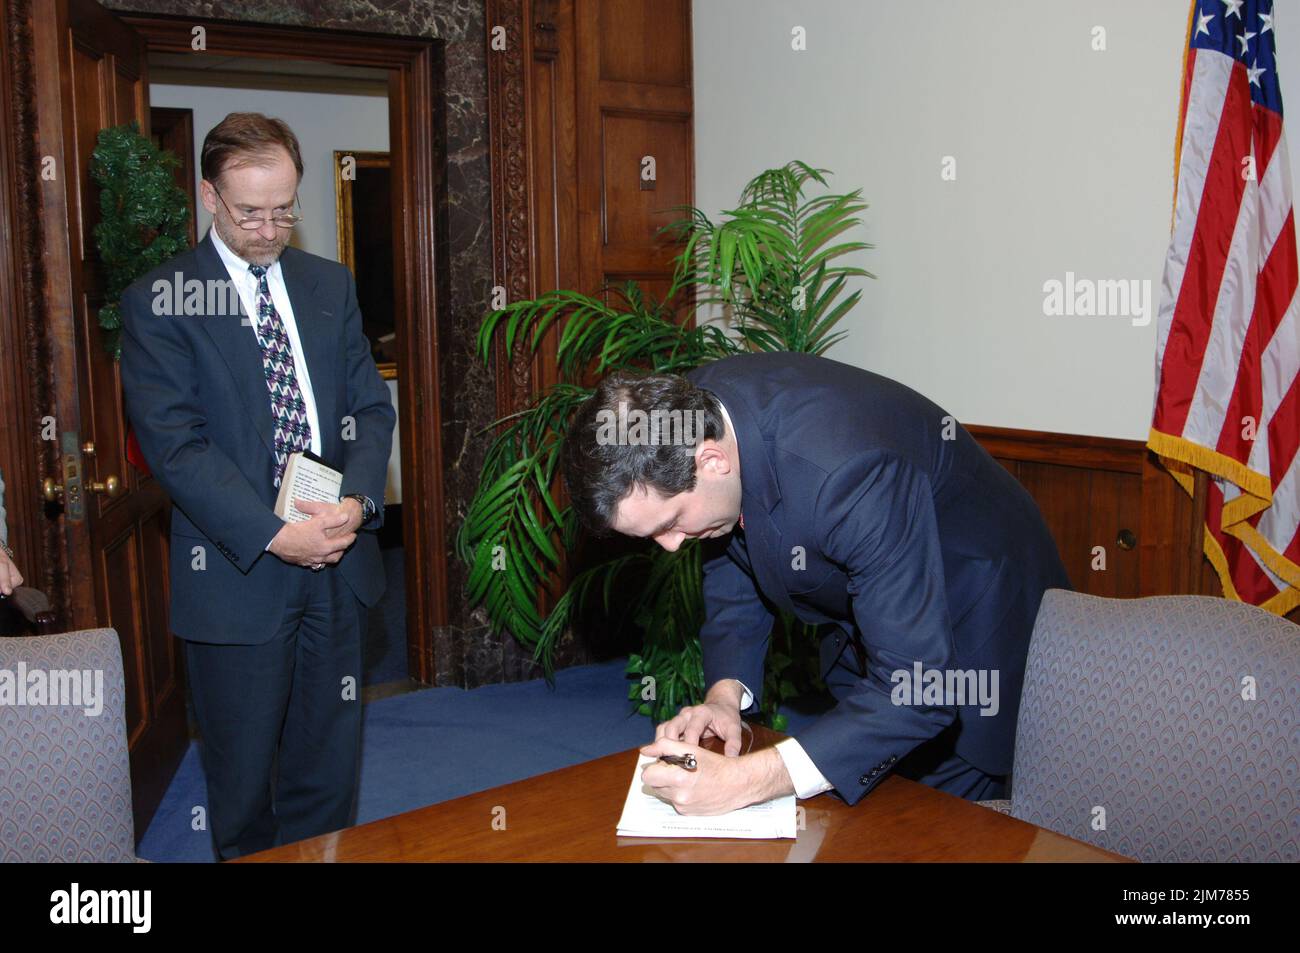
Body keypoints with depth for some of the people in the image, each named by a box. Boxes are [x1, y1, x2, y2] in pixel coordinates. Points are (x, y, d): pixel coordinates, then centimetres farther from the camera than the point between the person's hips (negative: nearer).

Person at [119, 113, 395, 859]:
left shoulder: (331, 285, 9)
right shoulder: (159, 301, -5)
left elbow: (372, 406, 6)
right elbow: (175, 443, -12)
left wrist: (357, 501, -13)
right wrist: (273, 536, -20)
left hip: (337, 562, 4)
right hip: (238, 571, -4)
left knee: (329, 766, 14)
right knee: (243, 776, 11)